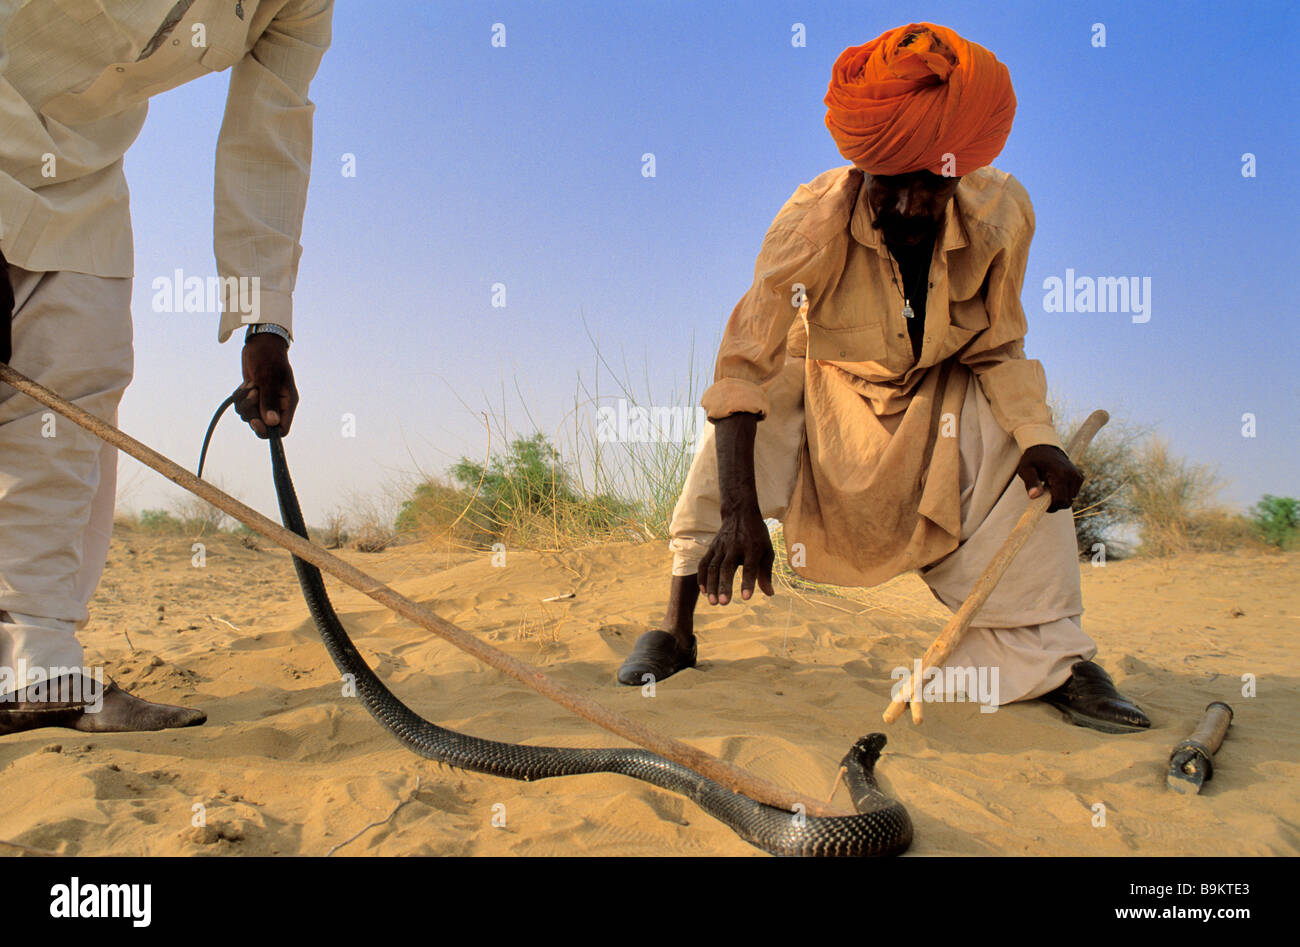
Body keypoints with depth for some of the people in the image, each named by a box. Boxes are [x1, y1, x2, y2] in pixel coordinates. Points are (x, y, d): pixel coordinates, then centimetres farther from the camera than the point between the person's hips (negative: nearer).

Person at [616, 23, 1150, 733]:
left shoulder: (1001, 214, -23)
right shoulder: (813, 221, -32)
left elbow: (997, 351, -10)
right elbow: (744, 363, -35)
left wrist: (1036, 438, -29)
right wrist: (741, 513, -43)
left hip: (939, 396, 2)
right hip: (826, 389, -2)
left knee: (1031, 459, -21)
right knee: (736, 428, -29)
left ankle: (1050, 659, -6)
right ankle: (675, 631, -13)